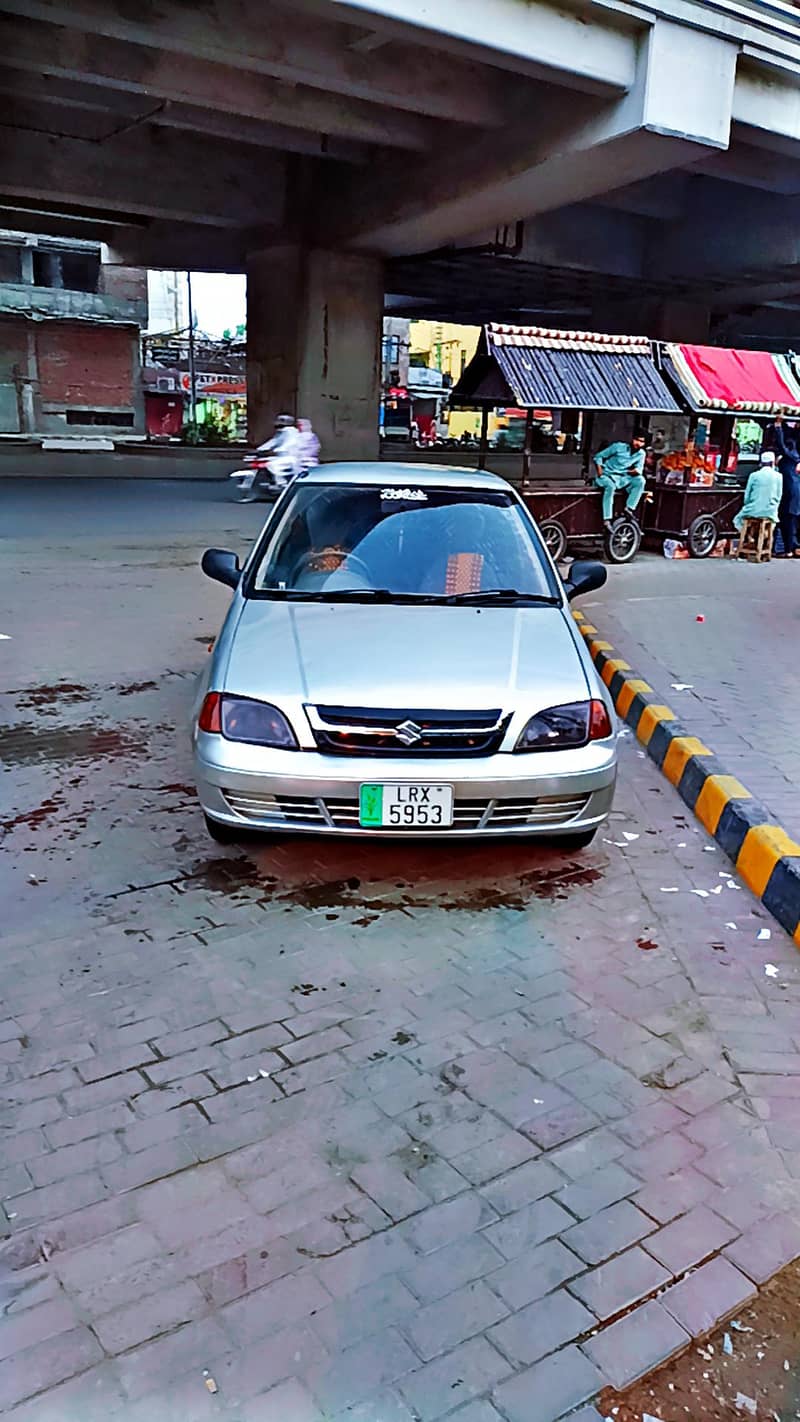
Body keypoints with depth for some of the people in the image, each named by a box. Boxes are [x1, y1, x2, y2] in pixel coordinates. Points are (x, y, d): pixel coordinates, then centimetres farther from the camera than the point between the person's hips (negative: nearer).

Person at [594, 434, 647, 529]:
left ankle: (629, 509, -20)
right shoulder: (619, 446, -7)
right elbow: (598, 456, -2)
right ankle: (607, 520, -40)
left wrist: (636, 470, -23)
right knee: (610, 486, -38)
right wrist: (600, 471, -17)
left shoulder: (641, 454, 4)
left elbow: (639, 469, 2)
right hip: (607, 476, -4)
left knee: (640, 480, -21)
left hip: (622, 479, 4)